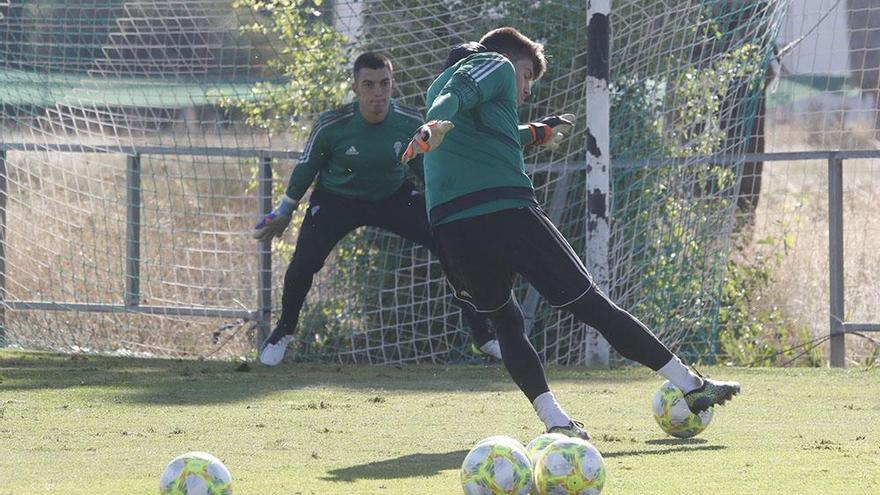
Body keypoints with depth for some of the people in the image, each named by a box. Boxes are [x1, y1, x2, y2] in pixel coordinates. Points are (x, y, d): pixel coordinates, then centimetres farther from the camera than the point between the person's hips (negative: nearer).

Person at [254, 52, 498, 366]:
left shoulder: (411, 122, -20)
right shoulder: (331, 126, -25)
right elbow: (306, 169, -7)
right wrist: (283, 214, 2)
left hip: (395, 196, 2)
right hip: (336, 200, -2)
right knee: (305, 261, -23)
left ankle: (482, 334, 3)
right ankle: (283, 332, 6)